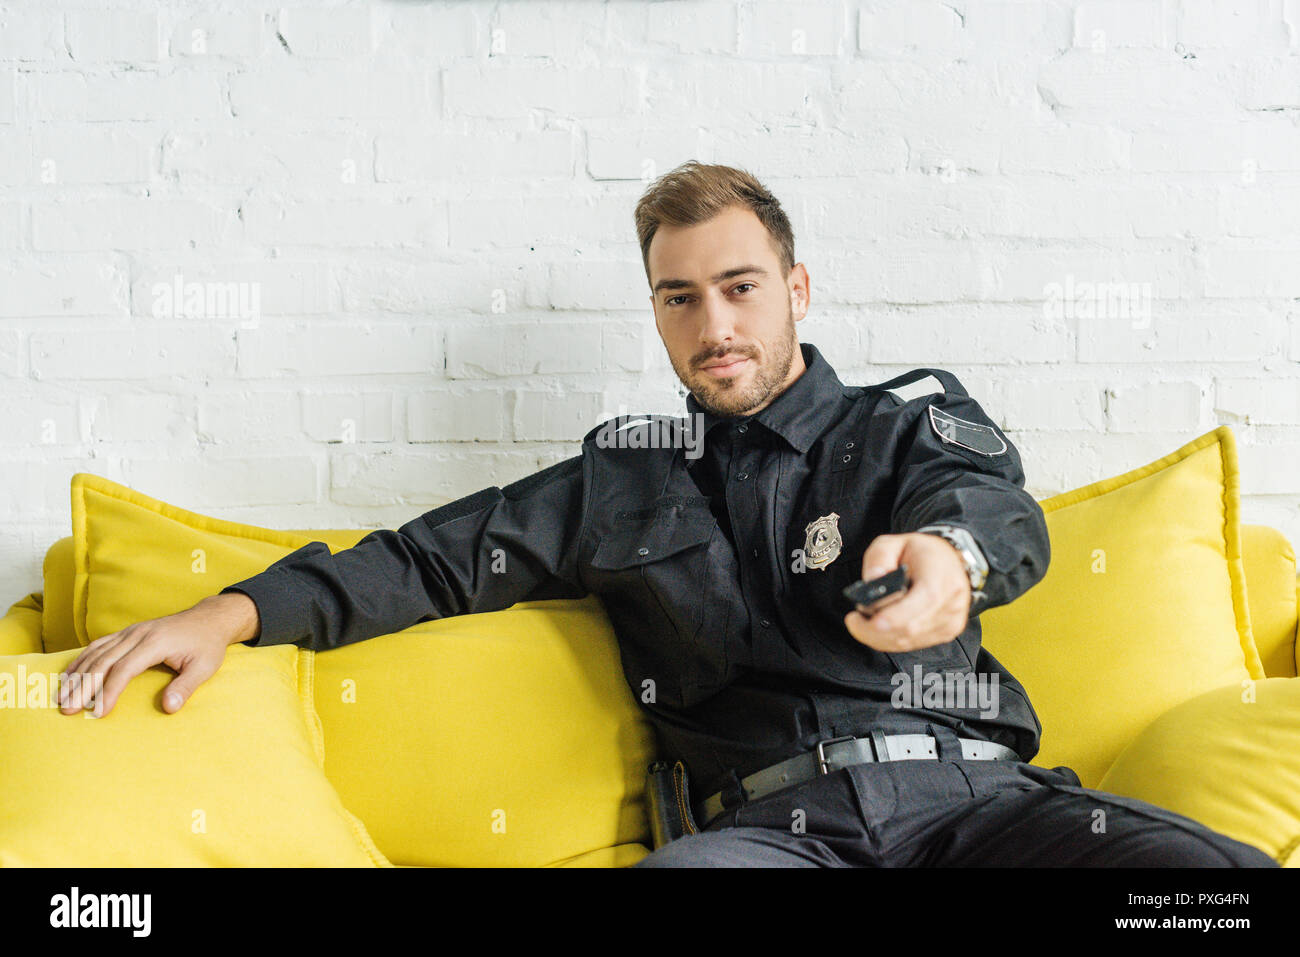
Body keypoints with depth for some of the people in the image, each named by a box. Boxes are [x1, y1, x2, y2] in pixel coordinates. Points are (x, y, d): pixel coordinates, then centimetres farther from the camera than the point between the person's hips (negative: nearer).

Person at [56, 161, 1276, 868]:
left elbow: (1000, 511, -6)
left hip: (969, 789, 0)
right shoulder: (628, 474, 21)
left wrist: (950, 550, -34)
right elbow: (452, 550, 17)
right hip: (771, 818, 1)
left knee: (1224, 871, -29)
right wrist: (239, 609, 3)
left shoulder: (916, 418, 15)